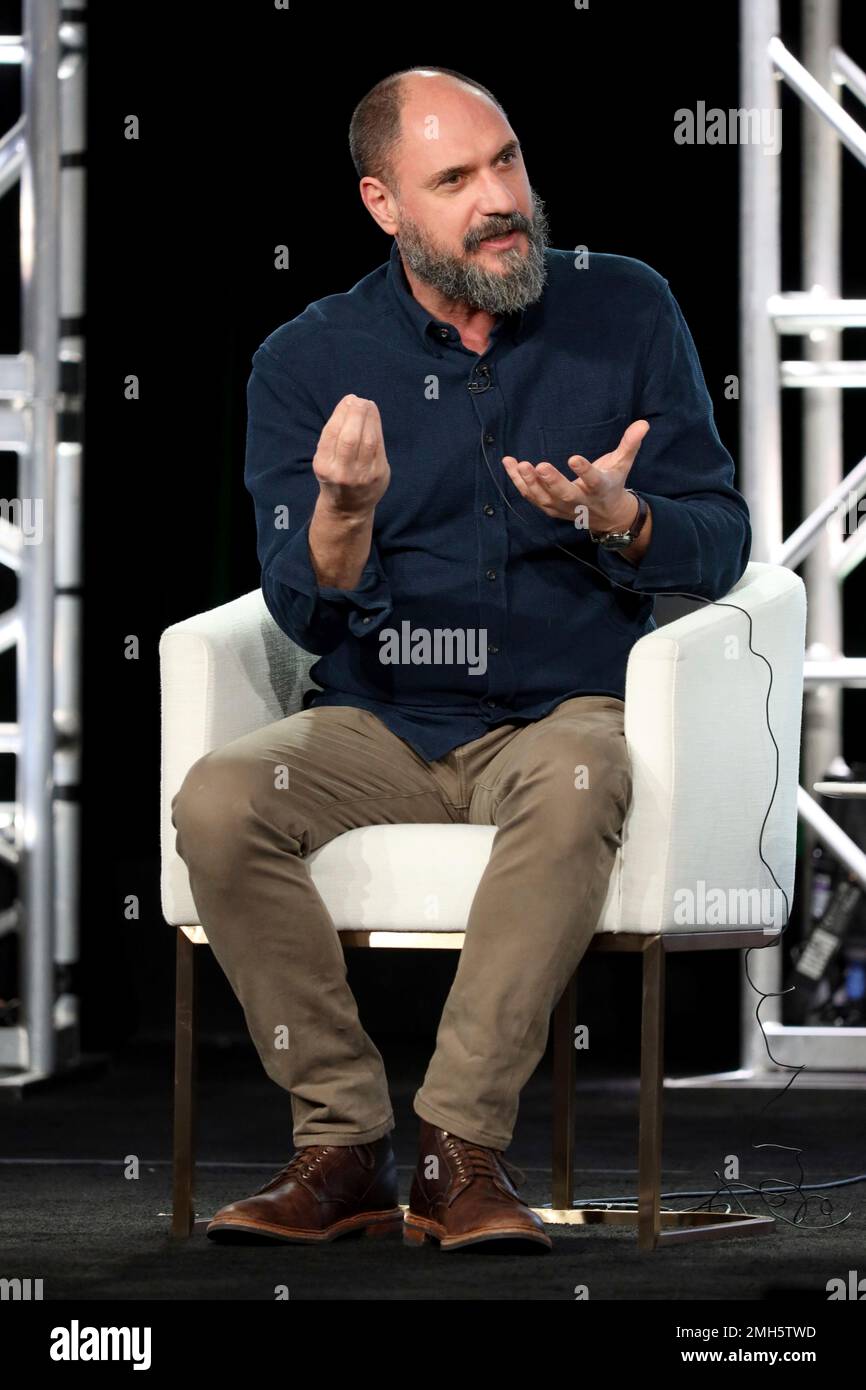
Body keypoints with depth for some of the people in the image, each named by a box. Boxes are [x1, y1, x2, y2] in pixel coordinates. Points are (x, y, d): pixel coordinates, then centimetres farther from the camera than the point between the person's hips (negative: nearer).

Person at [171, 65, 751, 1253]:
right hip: (378, 728, 2)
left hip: (563, 713, -1)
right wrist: (344, 512, -25)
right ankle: (343, 1144, -20)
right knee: (219, 800, -28)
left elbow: (719, 545, 2)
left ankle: (461, 1145, -30)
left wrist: (616, 518, -21)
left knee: (575, 785, -37)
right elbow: (309, 615, -3)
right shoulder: (307, 362, 3)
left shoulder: (625, 312, 3)